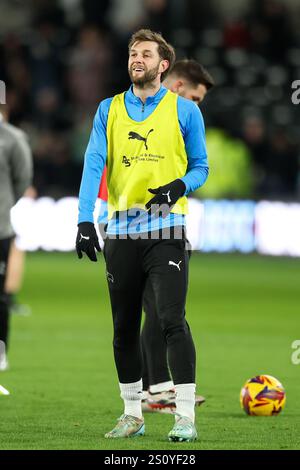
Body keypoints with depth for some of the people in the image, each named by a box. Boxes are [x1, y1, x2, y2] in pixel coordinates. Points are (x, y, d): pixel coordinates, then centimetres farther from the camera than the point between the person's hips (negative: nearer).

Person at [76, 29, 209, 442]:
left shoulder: (184, 110, 4)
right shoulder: (109, 110, 10)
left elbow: (200, 167, 8)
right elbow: (94, 164, 0)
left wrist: (180, 185, -15)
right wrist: (85, 219, -12)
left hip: (166, 228, -3)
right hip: (120, 230, 3)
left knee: (172, 321, -13)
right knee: (124, 328, 8)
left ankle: (186, 417, -11)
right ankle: (132, 415, 19)